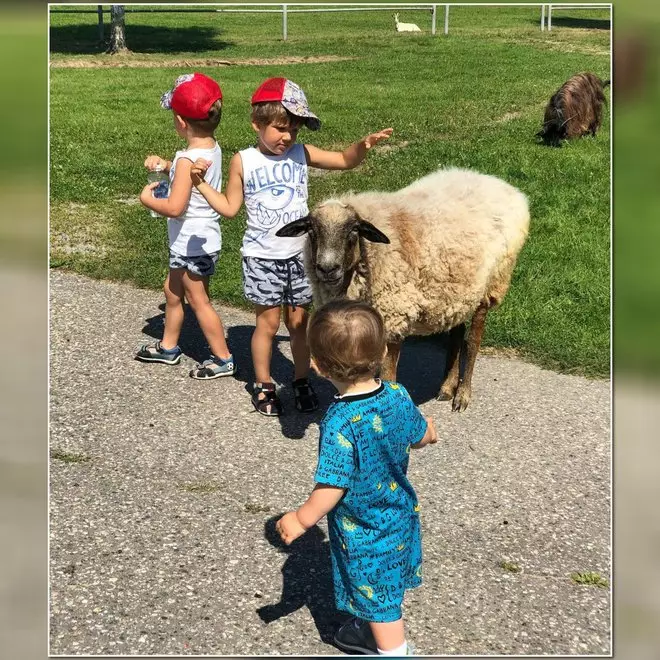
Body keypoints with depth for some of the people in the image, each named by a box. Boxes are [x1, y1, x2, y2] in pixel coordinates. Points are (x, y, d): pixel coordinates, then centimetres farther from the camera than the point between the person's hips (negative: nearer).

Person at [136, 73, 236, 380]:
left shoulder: (188, 159, -25)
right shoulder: (213, 148, 1)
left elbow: (175, 207, -29)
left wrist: (147, 199, -13)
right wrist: (165, 164, 4)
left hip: (192, 243, -9)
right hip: (201, 239, 9)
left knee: (199, 300, 4)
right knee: (172, 289, 23)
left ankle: (223, 360, 15)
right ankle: (168, 347, 37)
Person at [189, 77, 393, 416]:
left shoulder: (301, 154, -1)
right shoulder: (243, 162, -5)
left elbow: (345, 160, -1)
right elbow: (229, 207, 2)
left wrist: (363, 145, -20)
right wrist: (202, 184, -9)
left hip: (299, 254, 2)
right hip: (262, 258, -2)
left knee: (299, 321, 11)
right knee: (268, 321, 6)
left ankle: (302, 381, 28)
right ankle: (263, 385, 23)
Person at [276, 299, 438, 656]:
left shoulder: (340, 424, -34)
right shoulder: (398, 396, -14)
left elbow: (332, 486, -29)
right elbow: (420, 437, 4)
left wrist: (301, 519, -13)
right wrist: (428, 431, 28)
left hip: (364, 534, -8)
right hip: (401, 516, 8)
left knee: (378, 597, 14)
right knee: (386, 590, 29)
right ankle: (371, 632, 52)